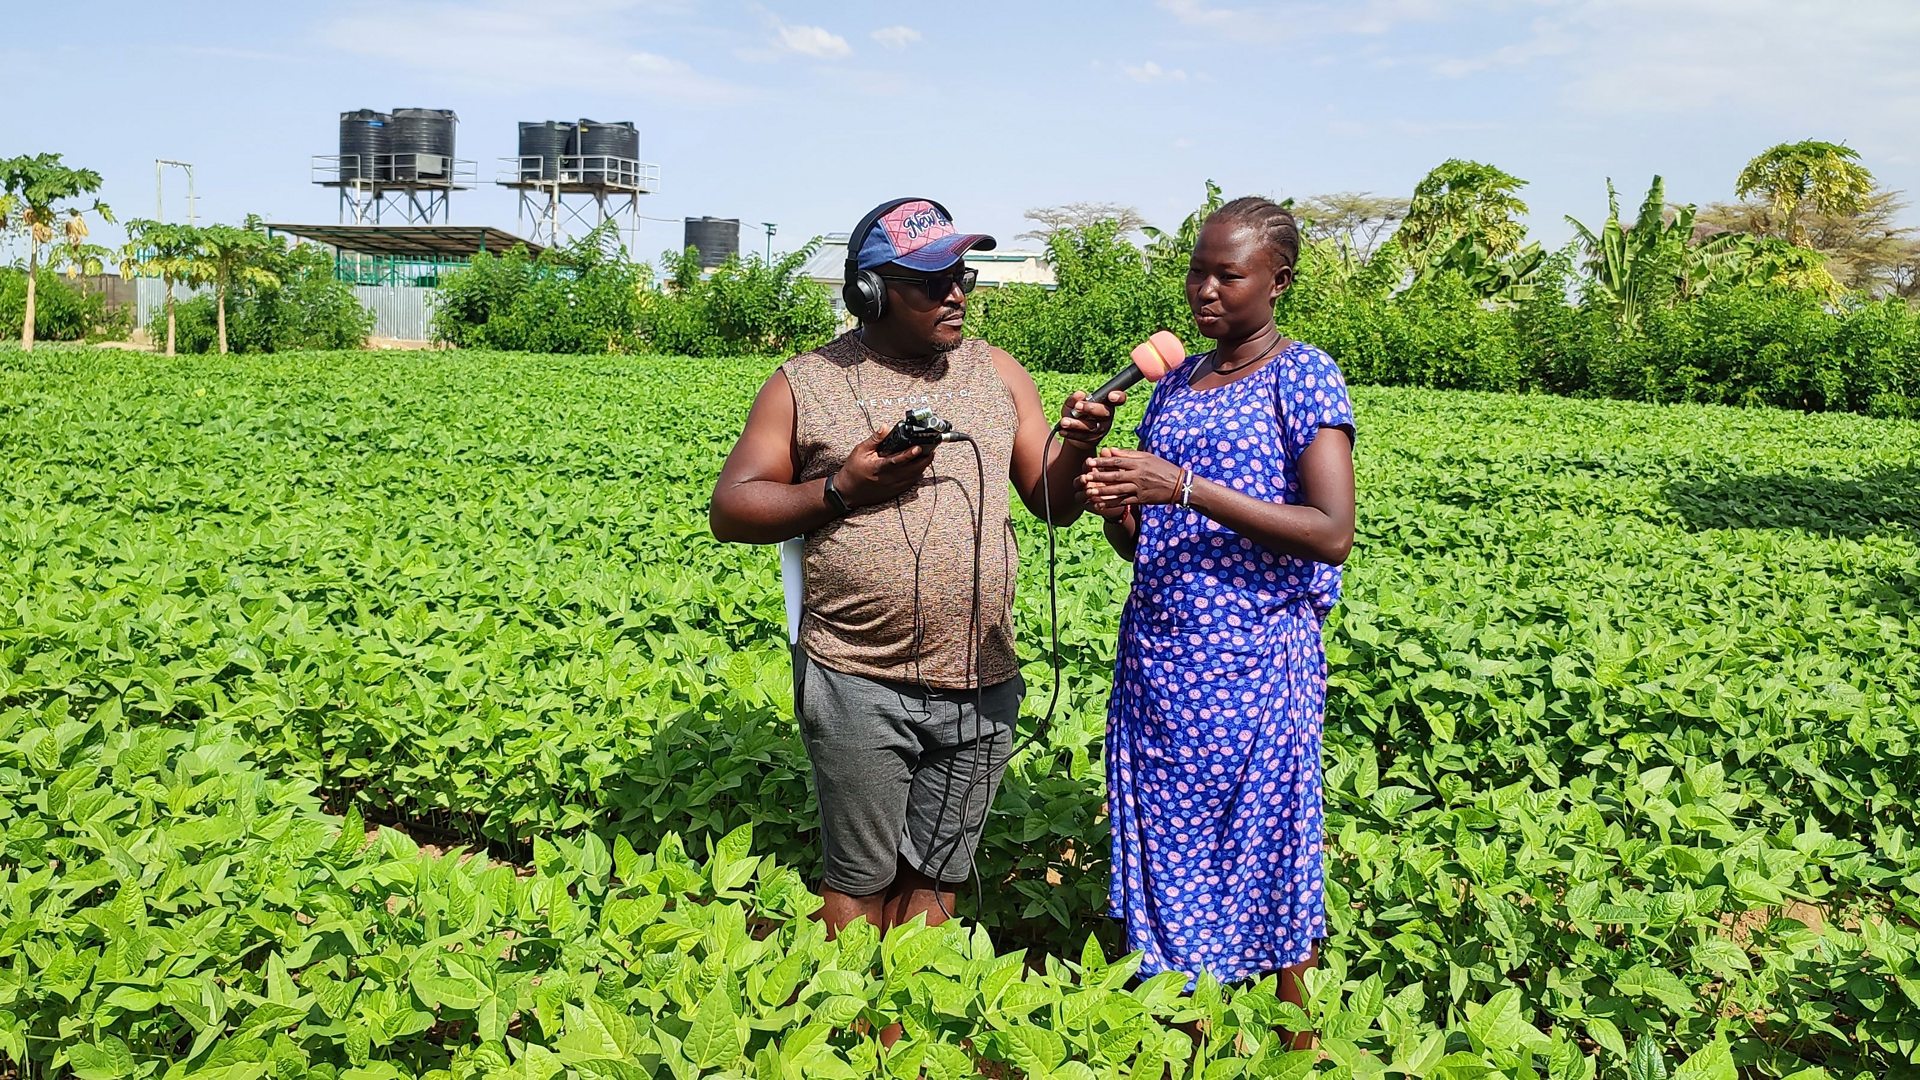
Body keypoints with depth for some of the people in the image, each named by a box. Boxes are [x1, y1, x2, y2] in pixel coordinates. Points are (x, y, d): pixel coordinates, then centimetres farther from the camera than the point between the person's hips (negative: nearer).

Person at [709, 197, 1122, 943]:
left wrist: (1078, 448, -14)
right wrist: (842, 489, -15)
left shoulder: (997, 373, 8)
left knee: (935, 878, 15)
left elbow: (1055, 505, 8)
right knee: (861, 882, 10)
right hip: (860, 687, -3)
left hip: (980, 686, 3)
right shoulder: (807, 385, -1)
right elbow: (729, 511, -2)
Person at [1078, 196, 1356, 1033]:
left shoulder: (1302, 376, -4)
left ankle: (1298, 1048, 21)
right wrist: (1112, 507, -8)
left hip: (1252, 661, -6)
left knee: (1263, 870, 3)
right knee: (1169, 863, 10)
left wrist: (1186, 487, -21)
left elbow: (1333, 535, -16)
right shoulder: (1172, 384, 13)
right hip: (1158, 658, 6)